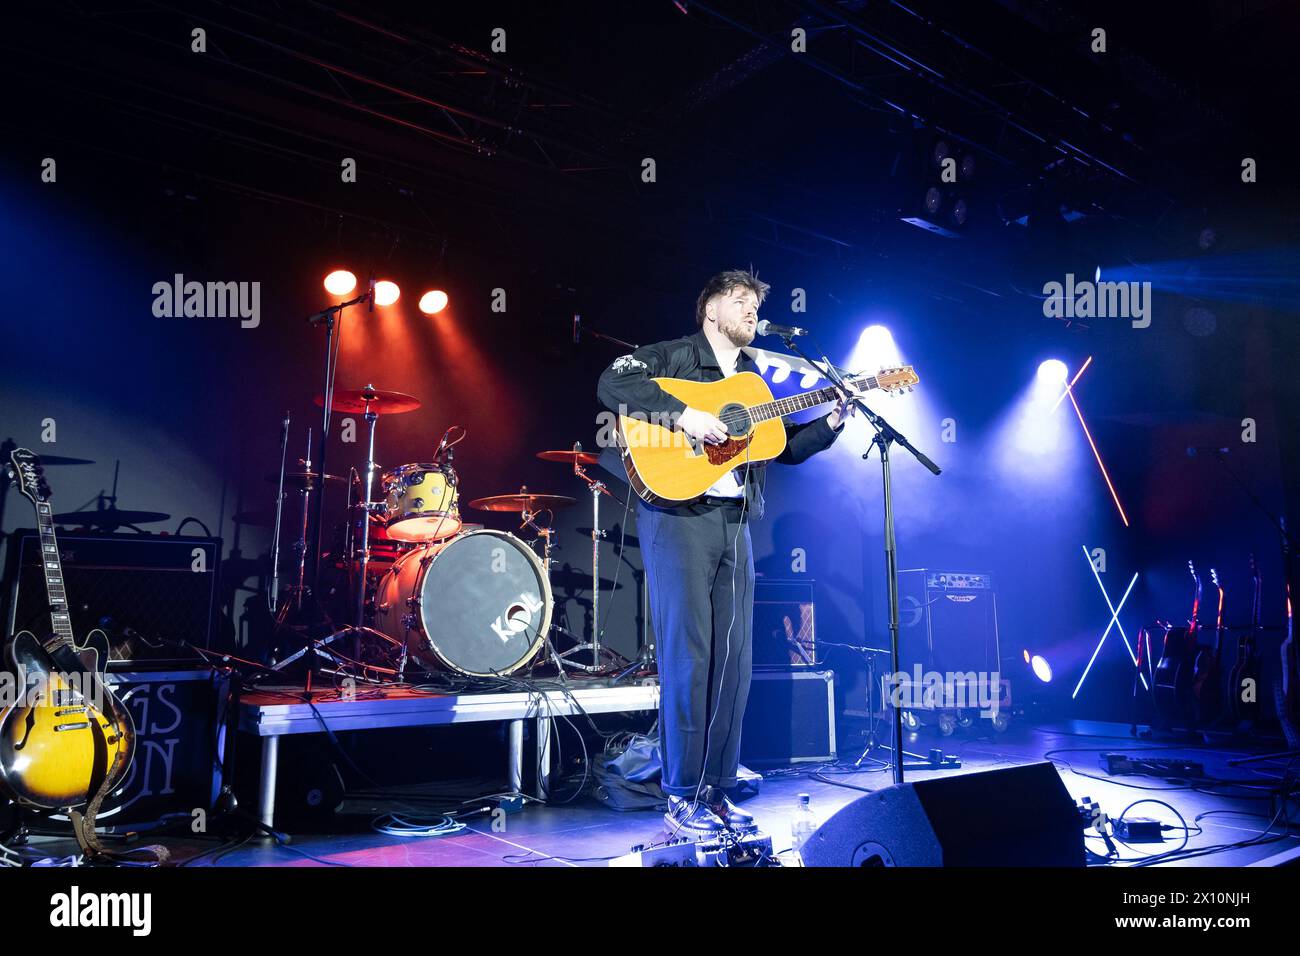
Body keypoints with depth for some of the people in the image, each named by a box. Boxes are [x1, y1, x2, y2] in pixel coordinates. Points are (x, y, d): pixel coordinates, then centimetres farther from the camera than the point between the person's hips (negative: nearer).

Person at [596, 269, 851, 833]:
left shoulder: (753, 380, 21)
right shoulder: (674, 356, 2)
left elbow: (788, 448, 21)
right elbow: (612, 384, -15)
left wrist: (832, 421, 6)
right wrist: (684, 414, -23)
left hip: (735, 525, 7)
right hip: (679, 519, -6)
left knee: (734, 662, 5)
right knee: (688, 658, -6)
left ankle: (715, 793, 16)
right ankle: (682, 798, 5)